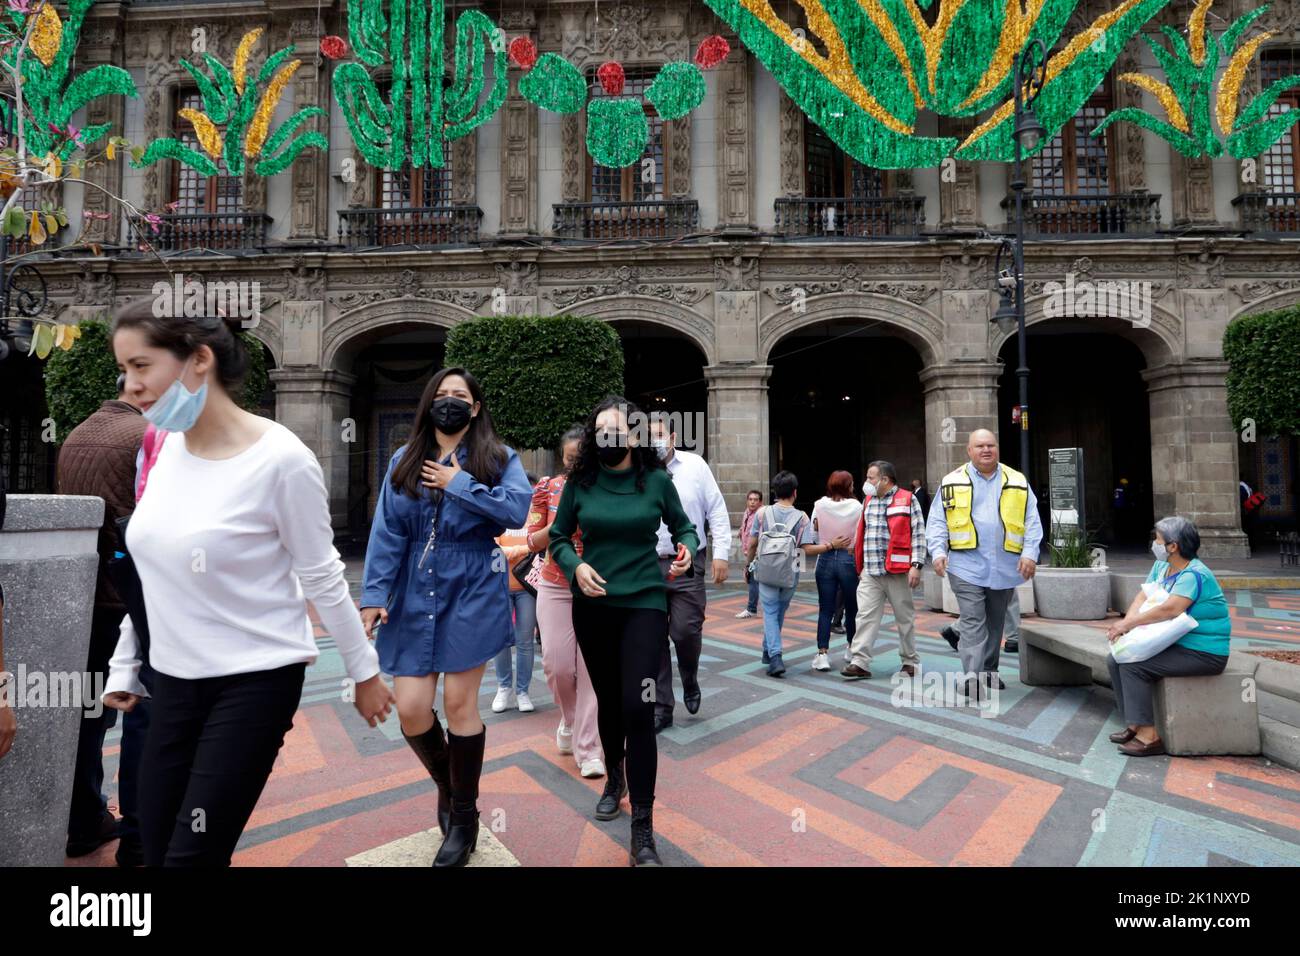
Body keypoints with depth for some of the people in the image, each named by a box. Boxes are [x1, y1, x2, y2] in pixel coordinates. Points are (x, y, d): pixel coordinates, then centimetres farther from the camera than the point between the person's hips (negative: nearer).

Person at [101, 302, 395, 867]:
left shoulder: (280, 459, -19)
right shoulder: (163, 447, 0)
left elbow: (322, 578, -11)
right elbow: (153, 570, 11)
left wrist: (365, 672, -3)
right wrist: (122, 665, 16)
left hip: (254, 682, -6)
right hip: (172, 680, 6)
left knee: (191, 855, -1)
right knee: (157, 852, 14)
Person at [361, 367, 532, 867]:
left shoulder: (498, 458, 0)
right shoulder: (404, 460, 8)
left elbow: (518, 509, -17)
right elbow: (387, 532, 2)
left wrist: (460, 484, -15)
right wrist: (374, 594, -5)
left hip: (471, 595, -3)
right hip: (414, 598, 3)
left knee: (459, 703, 1)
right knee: (410, 709, 2)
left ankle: (463, 817, 23)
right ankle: (446, 784, 34)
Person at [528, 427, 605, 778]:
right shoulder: (547, 488, 1)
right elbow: (533, 541, 1)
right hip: (556, 588, 1)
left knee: (592, 665, -5)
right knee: (557, 663, -1)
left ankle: (589, 749, 6)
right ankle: (569, 718, 31)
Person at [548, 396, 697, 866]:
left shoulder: (657, 480, -5)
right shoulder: (580, 482, -3)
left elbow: (683, 526, 9)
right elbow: (558, 536, 7)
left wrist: (687, 549, -12)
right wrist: (575, 565, -12)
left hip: (644, 604, -2)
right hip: (593, 605, 2)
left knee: (637, 707, -10)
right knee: (607, 698, 18)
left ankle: (643, 831, 2)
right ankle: (614, 778, 46)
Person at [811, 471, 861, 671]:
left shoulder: (819, 506, -4)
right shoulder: (856, 507, -9)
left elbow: (813, 533, 0)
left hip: (825, 559, 1)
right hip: (849, 559, -1)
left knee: (825, 610, 6)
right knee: (851, 607, 16)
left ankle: (822, 654, 0)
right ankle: (852, 648, 32)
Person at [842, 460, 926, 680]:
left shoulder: (908, 500, -3)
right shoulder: (867, 501, 15)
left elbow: (918, 534, -6)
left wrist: (916, 565, -12)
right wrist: (860, 566, 18)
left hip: (897, 571, -5)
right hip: (870, 573, 5)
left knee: (905, 618, 9)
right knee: (865, 616, -1)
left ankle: (910, 661, 23)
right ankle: (860, 662, 0)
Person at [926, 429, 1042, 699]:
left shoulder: (1018, 482, 9)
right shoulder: (952, 482, 3)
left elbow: (1032, 522, 6)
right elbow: (937, 522, 1)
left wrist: (1030, 553, -7)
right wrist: (938, 552, -12)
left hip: (1005, 568, 3)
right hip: (967, 565, -3)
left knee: (995, 622, 15)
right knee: (972, 622, -10)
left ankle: (989, 671, 28)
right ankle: (970, 676, -12)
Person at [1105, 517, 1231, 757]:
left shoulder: (1194, 575, -22)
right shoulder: (1161, 566, 7)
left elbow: (1170, 609, -35)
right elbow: (1143, 596, 1)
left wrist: (1128, 623, -28)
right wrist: (1126, 623, -17)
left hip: (1204, 653, -9)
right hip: (1175, 644, 9)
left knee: (1133, 666, -22)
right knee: (1115, 660, 0)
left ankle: (1149, 736, -15)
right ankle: (1135, 726, 5)